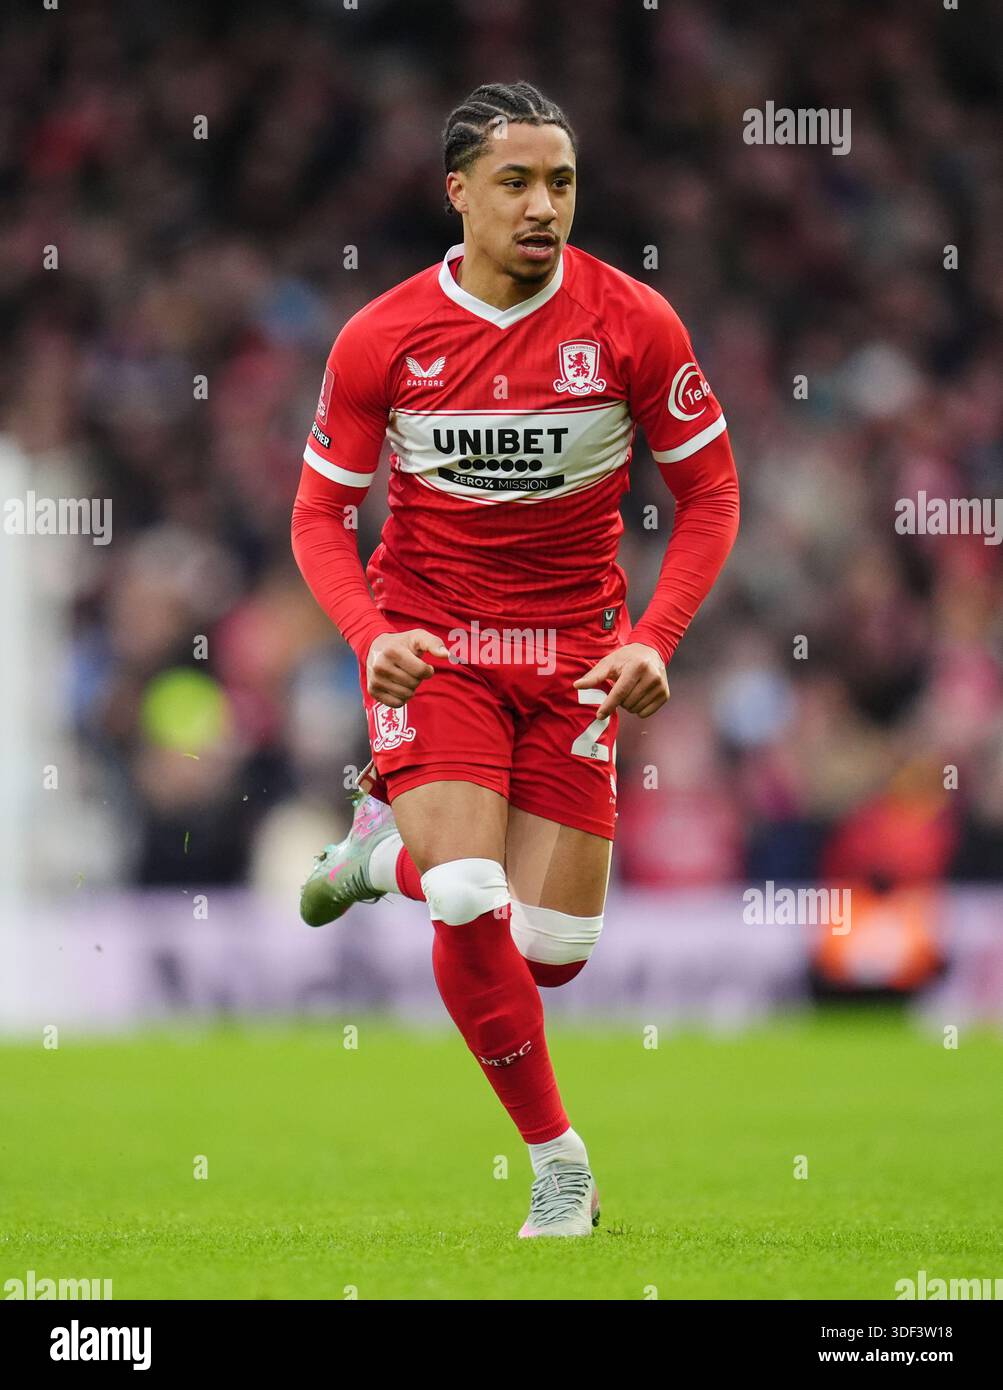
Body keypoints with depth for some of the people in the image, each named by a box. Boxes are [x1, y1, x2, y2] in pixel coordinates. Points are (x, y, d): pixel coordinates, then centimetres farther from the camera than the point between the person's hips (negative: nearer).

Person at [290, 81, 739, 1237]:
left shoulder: (634, 325, -9)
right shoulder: (381, 340, -9)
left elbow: (709, 492, 0)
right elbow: (321, 514, 0)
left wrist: (653, 640, -13)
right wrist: (371, 635, -18)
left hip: (575, 655, 1)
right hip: (429, 648, -1)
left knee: (551, 952, -2)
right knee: (471, 912, -20)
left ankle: (392, 846, 30)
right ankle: (556, 1161, 0)